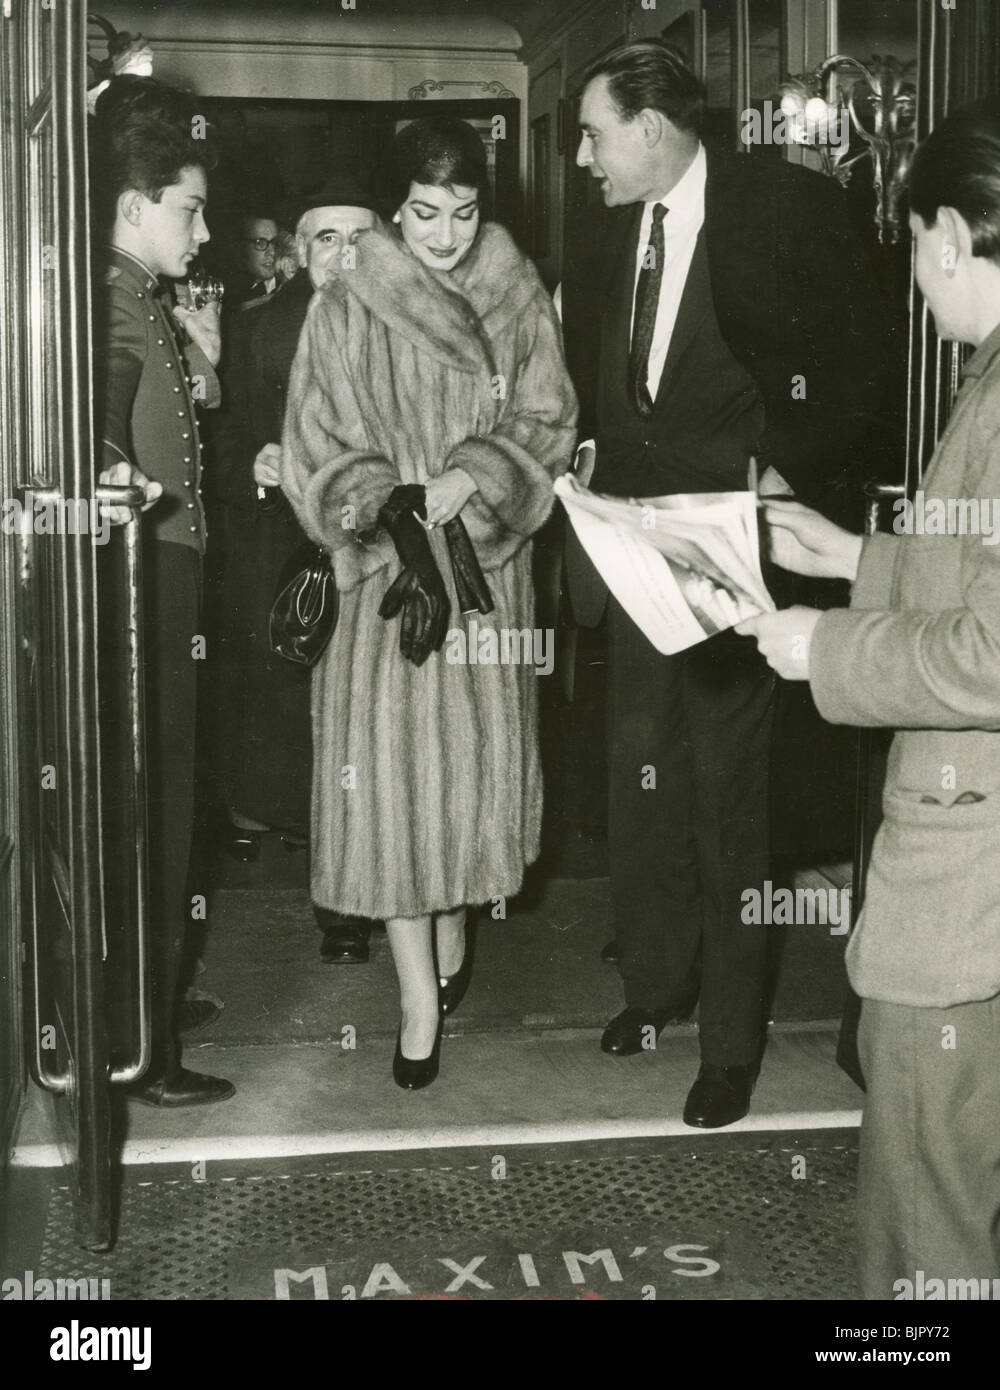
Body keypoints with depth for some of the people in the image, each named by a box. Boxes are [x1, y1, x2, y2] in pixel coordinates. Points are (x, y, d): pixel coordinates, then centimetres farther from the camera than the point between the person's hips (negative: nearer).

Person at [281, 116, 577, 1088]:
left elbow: (548, 425, 3)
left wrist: (475, 474, -15)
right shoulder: (344, 311, -2)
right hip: (383, 567, -2)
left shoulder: (519, 304, 4)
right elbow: (317, 448, -3)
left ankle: (451, 937, 32)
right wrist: (394, 511, -19)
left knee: (475, 761, 6)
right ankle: (421, 1001, 4)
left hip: (487, 565, 2)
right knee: (390, 773, -4)